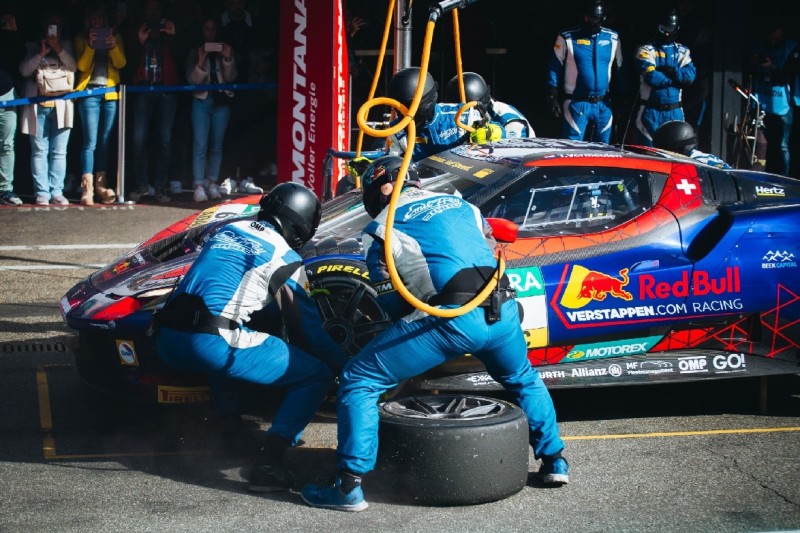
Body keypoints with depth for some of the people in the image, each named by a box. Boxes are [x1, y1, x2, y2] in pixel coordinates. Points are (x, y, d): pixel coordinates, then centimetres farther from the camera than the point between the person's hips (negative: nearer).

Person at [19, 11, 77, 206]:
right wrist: (41, 54, -8)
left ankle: (57, 192, -4)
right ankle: (42, 193, -7)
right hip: (38, 105, -1)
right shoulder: (33, 47, 13)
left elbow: (73, 66, 3)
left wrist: (59, 50, -9)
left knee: (59, 152, -4)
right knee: (39, 151, -6)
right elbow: (24, 70, 1)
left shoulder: (66, 46, 17)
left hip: (62, 105, 1)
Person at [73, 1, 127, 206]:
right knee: (91, 142, -11)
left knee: (105, 142, 5)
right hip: (89, 93, -3)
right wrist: (90, 47, -18)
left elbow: (120, 63, 2)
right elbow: (82, 66, -4)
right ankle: (87, 188, -15)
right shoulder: (81, 39, 8)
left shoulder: (115, 37, 15)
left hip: (110, 93, 3)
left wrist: (114, 47, -15)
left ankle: (101, 185, 10)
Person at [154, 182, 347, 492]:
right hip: (213, 346, -7)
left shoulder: (227, 230, 22)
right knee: (318, 375, 1)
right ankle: (267, 465, -11)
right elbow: (307, 330, 6)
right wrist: (347, 367, 20)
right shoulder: (284, 257, 3)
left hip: (167, 341, 7)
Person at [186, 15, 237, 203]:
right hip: (201, 101, -2)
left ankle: (213, 185, 8)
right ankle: (199, 186, -13)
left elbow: (230, 77, 0)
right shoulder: (195, 51, 7)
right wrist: (201, 62, -20)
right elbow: (192, 79, -3)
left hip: (221, 101, 2)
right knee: (200, 145, -10)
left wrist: (228, 59, -17)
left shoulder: (225, 50, 10)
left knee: (216, 146, 4)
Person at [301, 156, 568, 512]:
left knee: (358, 382, 4)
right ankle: (554, 461, 37)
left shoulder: (381, 228, 12)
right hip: (502, 312, 6)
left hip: (449, 320, -6)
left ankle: (349, 487, -2)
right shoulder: (461, 205, 26)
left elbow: (390, 298, 11)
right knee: (523, 380, 37)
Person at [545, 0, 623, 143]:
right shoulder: (568, 38, -4)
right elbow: (555, 69, 0)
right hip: (577, 104, -4)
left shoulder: (613, 38, 7)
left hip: (604, 105, 4)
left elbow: (619, 70, 17)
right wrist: (552, 98, -4)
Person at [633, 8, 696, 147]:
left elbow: (691, 75, -4)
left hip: (675, 111, 4)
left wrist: (674, 71, -20)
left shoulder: (682, 51, 12)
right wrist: (678, 76, -7)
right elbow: (651, 77, -16)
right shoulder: (646, 50, -1)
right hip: (651, 111, -4)